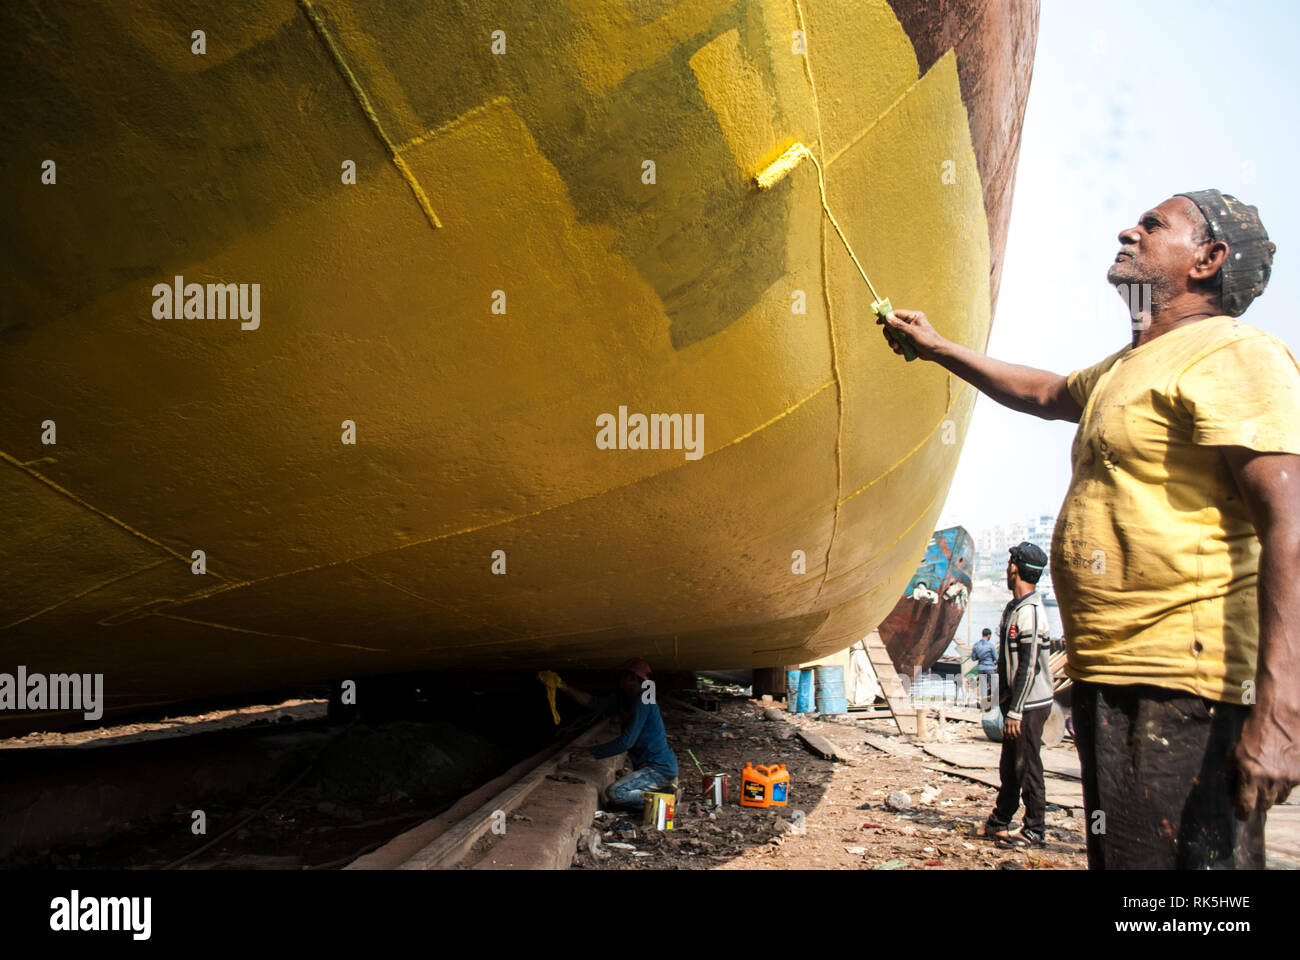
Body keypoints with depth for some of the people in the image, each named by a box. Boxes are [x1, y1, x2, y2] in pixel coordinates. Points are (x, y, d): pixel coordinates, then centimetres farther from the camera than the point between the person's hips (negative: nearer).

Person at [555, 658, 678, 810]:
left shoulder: (643, 701, -19)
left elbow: (626, 741, -23)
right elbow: (594, 702, 4)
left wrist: (592, 752, -14)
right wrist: (564, 687, -2)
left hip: (660, 767, -10)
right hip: (647, 765, 10)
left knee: (615, 793, -24)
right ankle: (663, 789, 15)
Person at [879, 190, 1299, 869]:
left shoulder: (1234, 356, -10)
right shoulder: (1129, 367, 20)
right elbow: (1045, 393, 40)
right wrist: (938, 348, 40)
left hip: (1181, 686, -10)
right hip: (1107, 677, 10)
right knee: (1114, 854, 18)